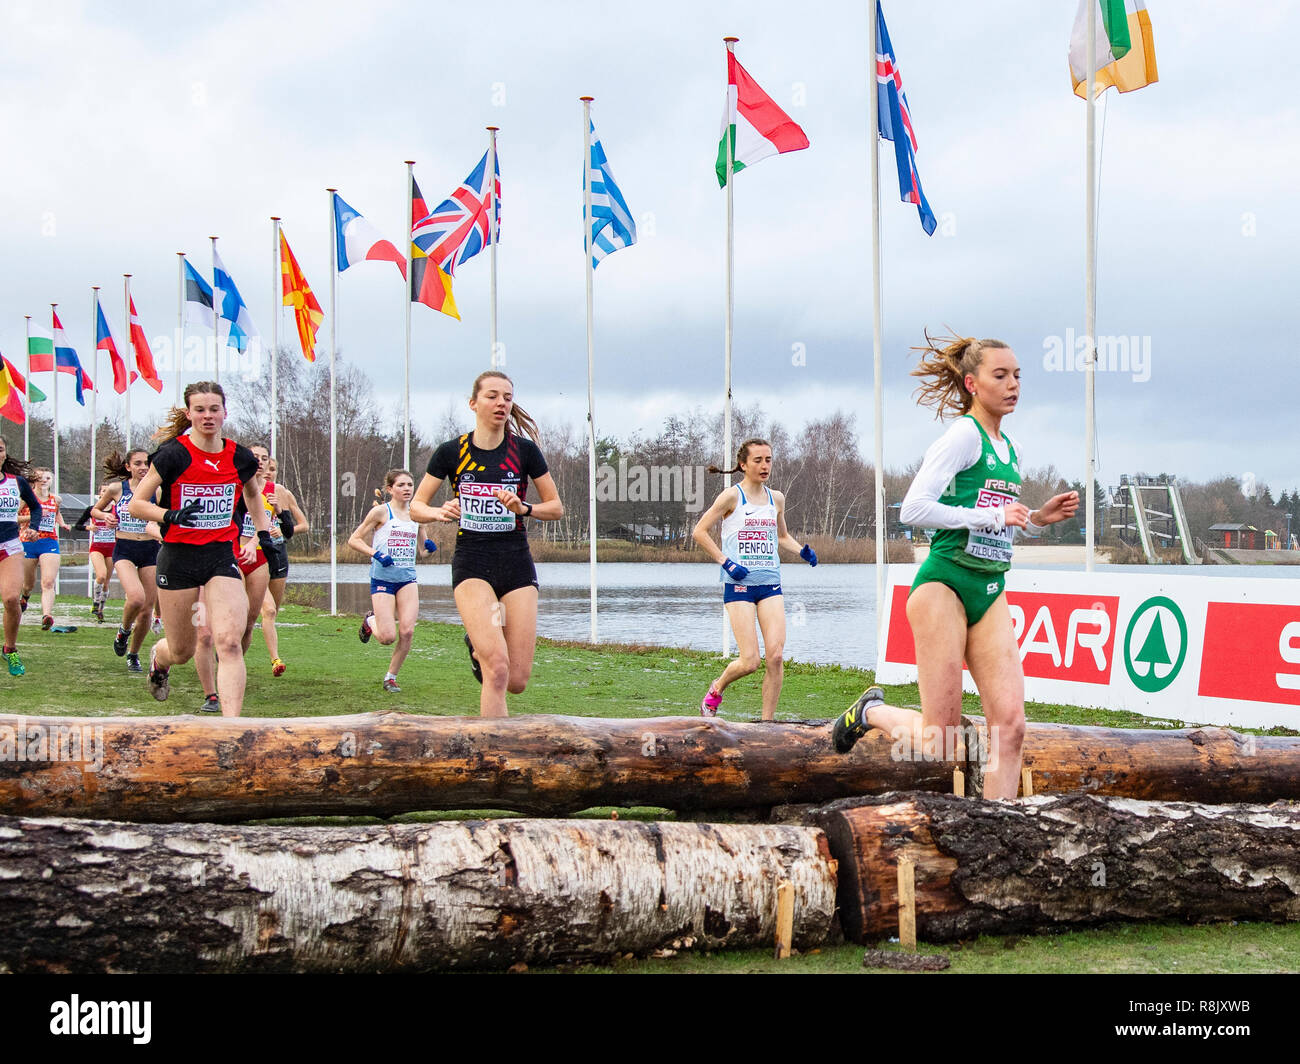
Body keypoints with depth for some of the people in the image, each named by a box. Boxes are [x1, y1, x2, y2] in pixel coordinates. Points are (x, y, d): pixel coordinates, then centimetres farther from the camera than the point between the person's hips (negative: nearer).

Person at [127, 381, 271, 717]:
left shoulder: (239, 458, 3)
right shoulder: (173, 455, -8)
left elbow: (252, 494, 26)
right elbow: (135, 505, -6)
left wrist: (262, 533, 14)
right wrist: (171, 516, -24)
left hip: (222, 557, 2)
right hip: (178, 558, -2)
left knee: (229, 642, -18)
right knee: (181, 651, 10)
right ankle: (158, 660, 48)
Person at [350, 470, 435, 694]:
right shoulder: (381, 512, -5)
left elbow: (422, 544, 24)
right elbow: (354, 540, -3)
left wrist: (428, 545, 0)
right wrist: (376, 554, -18)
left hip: (408, 578, 4)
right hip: (383, 579, -4)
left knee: (407, 631, -12)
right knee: (388, 637, -9)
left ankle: (391, 676, 8)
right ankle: (371, 621, 27)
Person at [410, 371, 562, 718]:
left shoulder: (524, 450, 2)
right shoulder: (452, 452, 2)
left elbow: (556, 508, 8)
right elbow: (416, 507, 8)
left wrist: (524, 508, -12)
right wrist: (442, 512, -13)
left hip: (517, 563, 2)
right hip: (471, 563, -2)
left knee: (517, 680, -2)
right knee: (497, 668, -22)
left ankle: (479, 646, 31)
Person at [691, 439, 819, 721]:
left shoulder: (777, 499, 11)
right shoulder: (732, 496, -4)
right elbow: (699, 532, -3)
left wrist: (802, 551, 8)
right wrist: (726, 562, -12)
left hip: (770, 584, 5)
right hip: (739, 584, -4)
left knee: (776, 656, -9)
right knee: (750, 661, -9)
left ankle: (767, 721, 2)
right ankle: (716, 690, 21)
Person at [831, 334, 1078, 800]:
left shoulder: (1011, 451, 17)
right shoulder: (964, 435, -9)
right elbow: (914, 509, -18)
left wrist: (1038, 518, 10)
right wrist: (992, 516, -18)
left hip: (990, 593, 7)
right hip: (943, 585, -7)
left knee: (1010, 723, -8)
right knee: (940, 737, -4)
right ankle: (871, 711, 26)